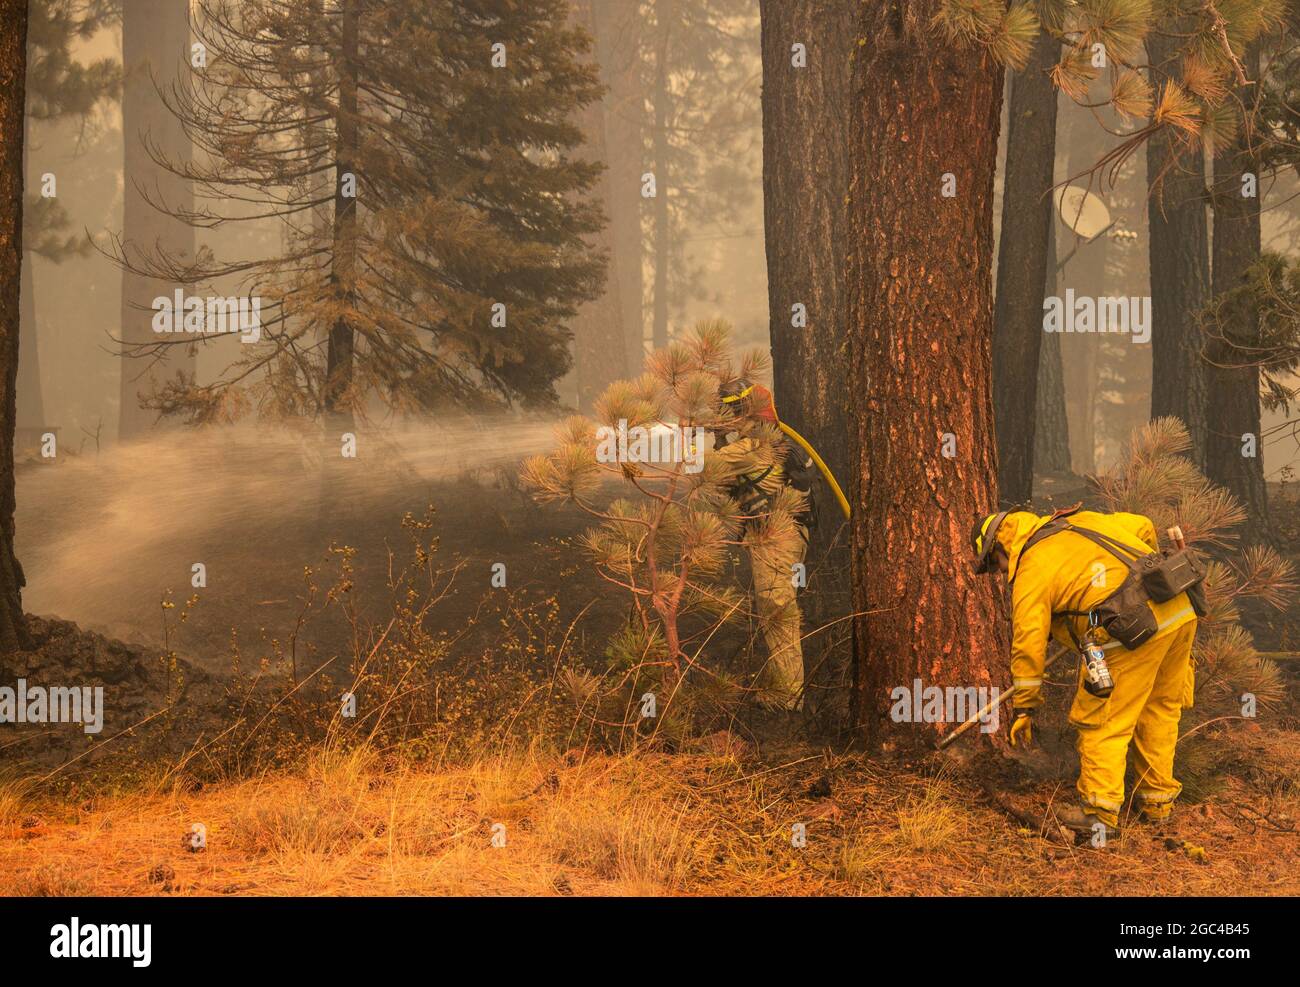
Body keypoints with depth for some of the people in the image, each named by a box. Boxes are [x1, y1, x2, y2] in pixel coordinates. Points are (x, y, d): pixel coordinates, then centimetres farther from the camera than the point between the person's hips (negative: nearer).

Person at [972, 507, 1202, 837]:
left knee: (1104, 721, 3)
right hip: (1183, 609, 8)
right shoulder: (1081, 521, 22)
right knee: (1160, 710, 20)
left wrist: (1023, 708, 8)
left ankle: (1100, 812, 3)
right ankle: (1157, 802, 29)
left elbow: (1029, 643, 0)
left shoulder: (1031, 571, 2)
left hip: (1134, 630, -8)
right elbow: (1143, 526, 30)